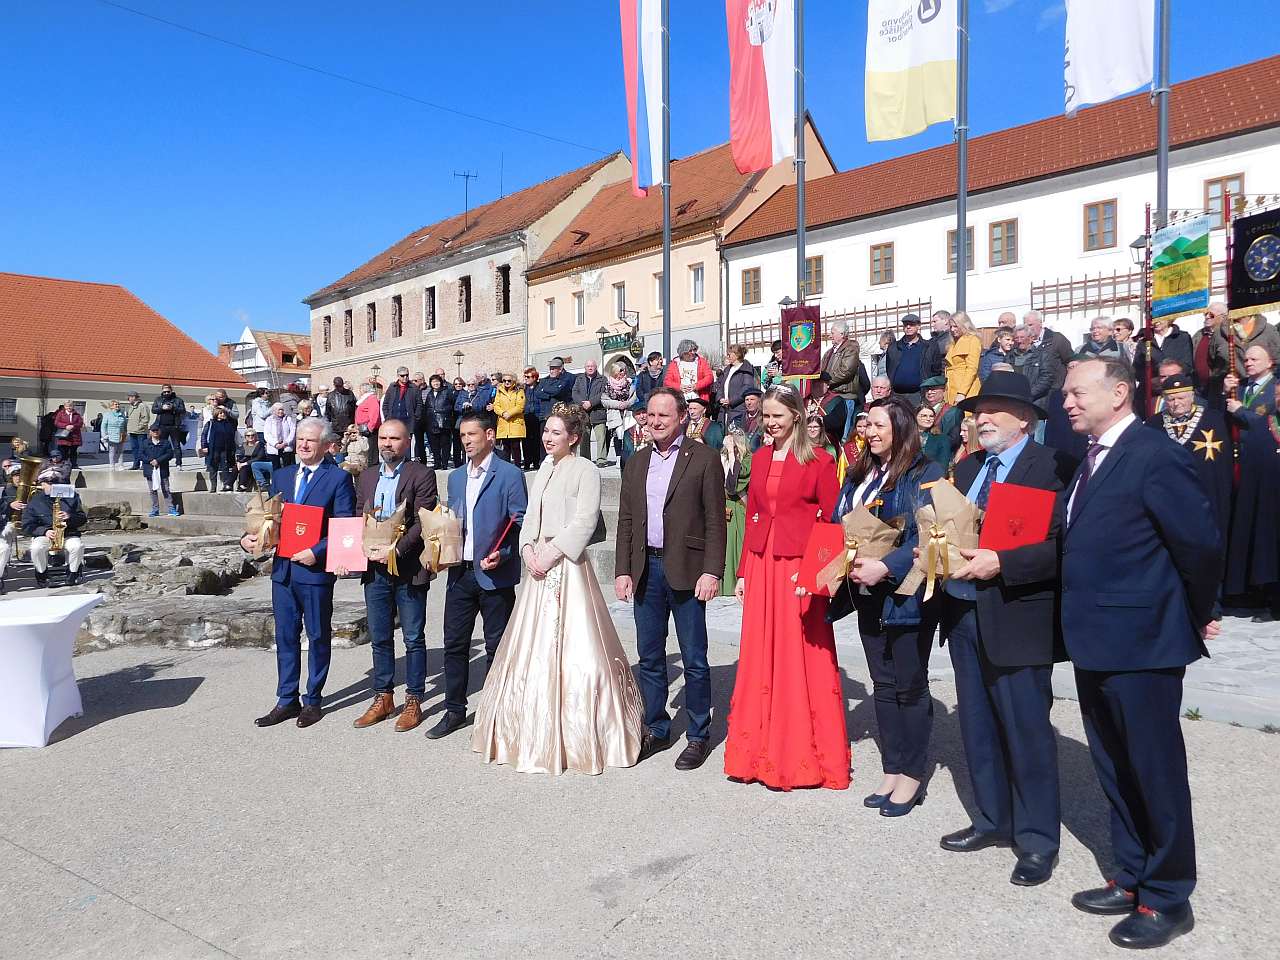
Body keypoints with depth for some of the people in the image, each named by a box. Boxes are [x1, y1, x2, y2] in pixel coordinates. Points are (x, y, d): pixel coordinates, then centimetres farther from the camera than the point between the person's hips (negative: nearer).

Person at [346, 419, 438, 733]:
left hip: (409, 569, -5)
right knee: (379, 638, 13)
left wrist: (394, 550, -21)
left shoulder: (422, 474, -5)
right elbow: (357, 520, 13)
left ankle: (414, 701, 14)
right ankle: (383, 698, 25)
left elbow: (423, 522, -13)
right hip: (374, 568, 5)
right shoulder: (366, 477, 13)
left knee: (414, 638, 4)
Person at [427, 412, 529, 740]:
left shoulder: (509, 474, -6)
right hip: (460, 573, 6)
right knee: (454, 644, 9)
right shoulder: (455, 477, 15)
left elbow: (521, 522, -7)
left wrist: (502, 554, -18)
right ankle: (454, 710, 22)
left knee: (496, 647, 5)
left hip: (494, 574, -6)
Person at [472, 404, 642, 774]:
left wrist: (550, 553, -16)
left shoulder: (585, 470, -6)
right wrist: (528, 550, 0)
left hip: (567, 566, -8)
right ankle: (536, 731, 23)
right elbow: (530, 516, 16)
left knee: (571, 645, -5)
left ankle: (576, 736, 6)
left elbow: (584, 522, -13)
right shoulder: (544, 469, 16)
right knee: (532, 646, 11)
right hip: (540, 566, 8)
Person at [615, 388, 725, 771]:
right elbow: (626, 522, 12)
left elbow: (715, 521, -7)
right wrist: (622, 570, 6)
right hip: (646, 570, 5)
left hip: (686, 570, -5)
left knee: (694, 660, 3)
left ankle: (698, 736, 17)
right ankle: (656, 730, 27)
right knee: (649, 658, 13)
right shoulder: (636, 463, 12)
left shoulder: (704, 458, -3)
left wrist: (711, 571, -14)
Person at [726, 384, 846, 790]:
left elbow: (833, 522, -5)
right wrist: (743, 571, 10)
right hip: (761, 563, 5)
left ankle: (800, 754, 16)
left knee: (800, 661, 1)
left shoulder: (819, 462, -5)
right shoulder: (759, 458, 12)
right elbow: (751, 516, 14)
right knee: (760, 658, 10)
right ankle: (762, 751, 24)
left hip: (799, 568, -5)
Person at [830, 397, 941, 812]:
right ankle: (892, 769, 24)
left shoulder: (924, 474, -10)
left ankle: (912, 774, 18)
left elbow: (926, 536, -18)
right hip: (868, 596, 7)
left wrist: (885, 567, -26)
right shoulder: (858, 475, 12)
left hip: (906, 595, -7)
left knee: (910, 686, 5)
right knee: (883, 685, 13)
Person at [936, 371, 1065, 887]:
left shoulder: (1049, 466, -11)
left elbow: (1061, 544, -19)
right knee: (978, 729, 17)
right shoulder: (968, 467, 14)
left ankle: (1037, 841, 17)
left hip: (1016, 618, -7)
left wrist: (1000, 564, -25)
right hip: (964, 614, 8)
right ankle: (992, 820, 32)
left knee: (1027, 732, 2)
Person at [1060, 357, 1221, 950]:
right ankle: (1132, 878, 34)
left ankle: (1167, 899, 21)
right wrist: (1083, 621, 10)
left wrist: (1197, 615, -5)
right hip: (1095, 643, 9)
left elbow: (1201, 541, -17)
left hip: (1141, 643, -9)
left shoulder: (1156, 457, -16)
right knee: (1114, 770, 19)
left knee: (1155, 772, 6)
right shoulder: (1091, 459, 12)